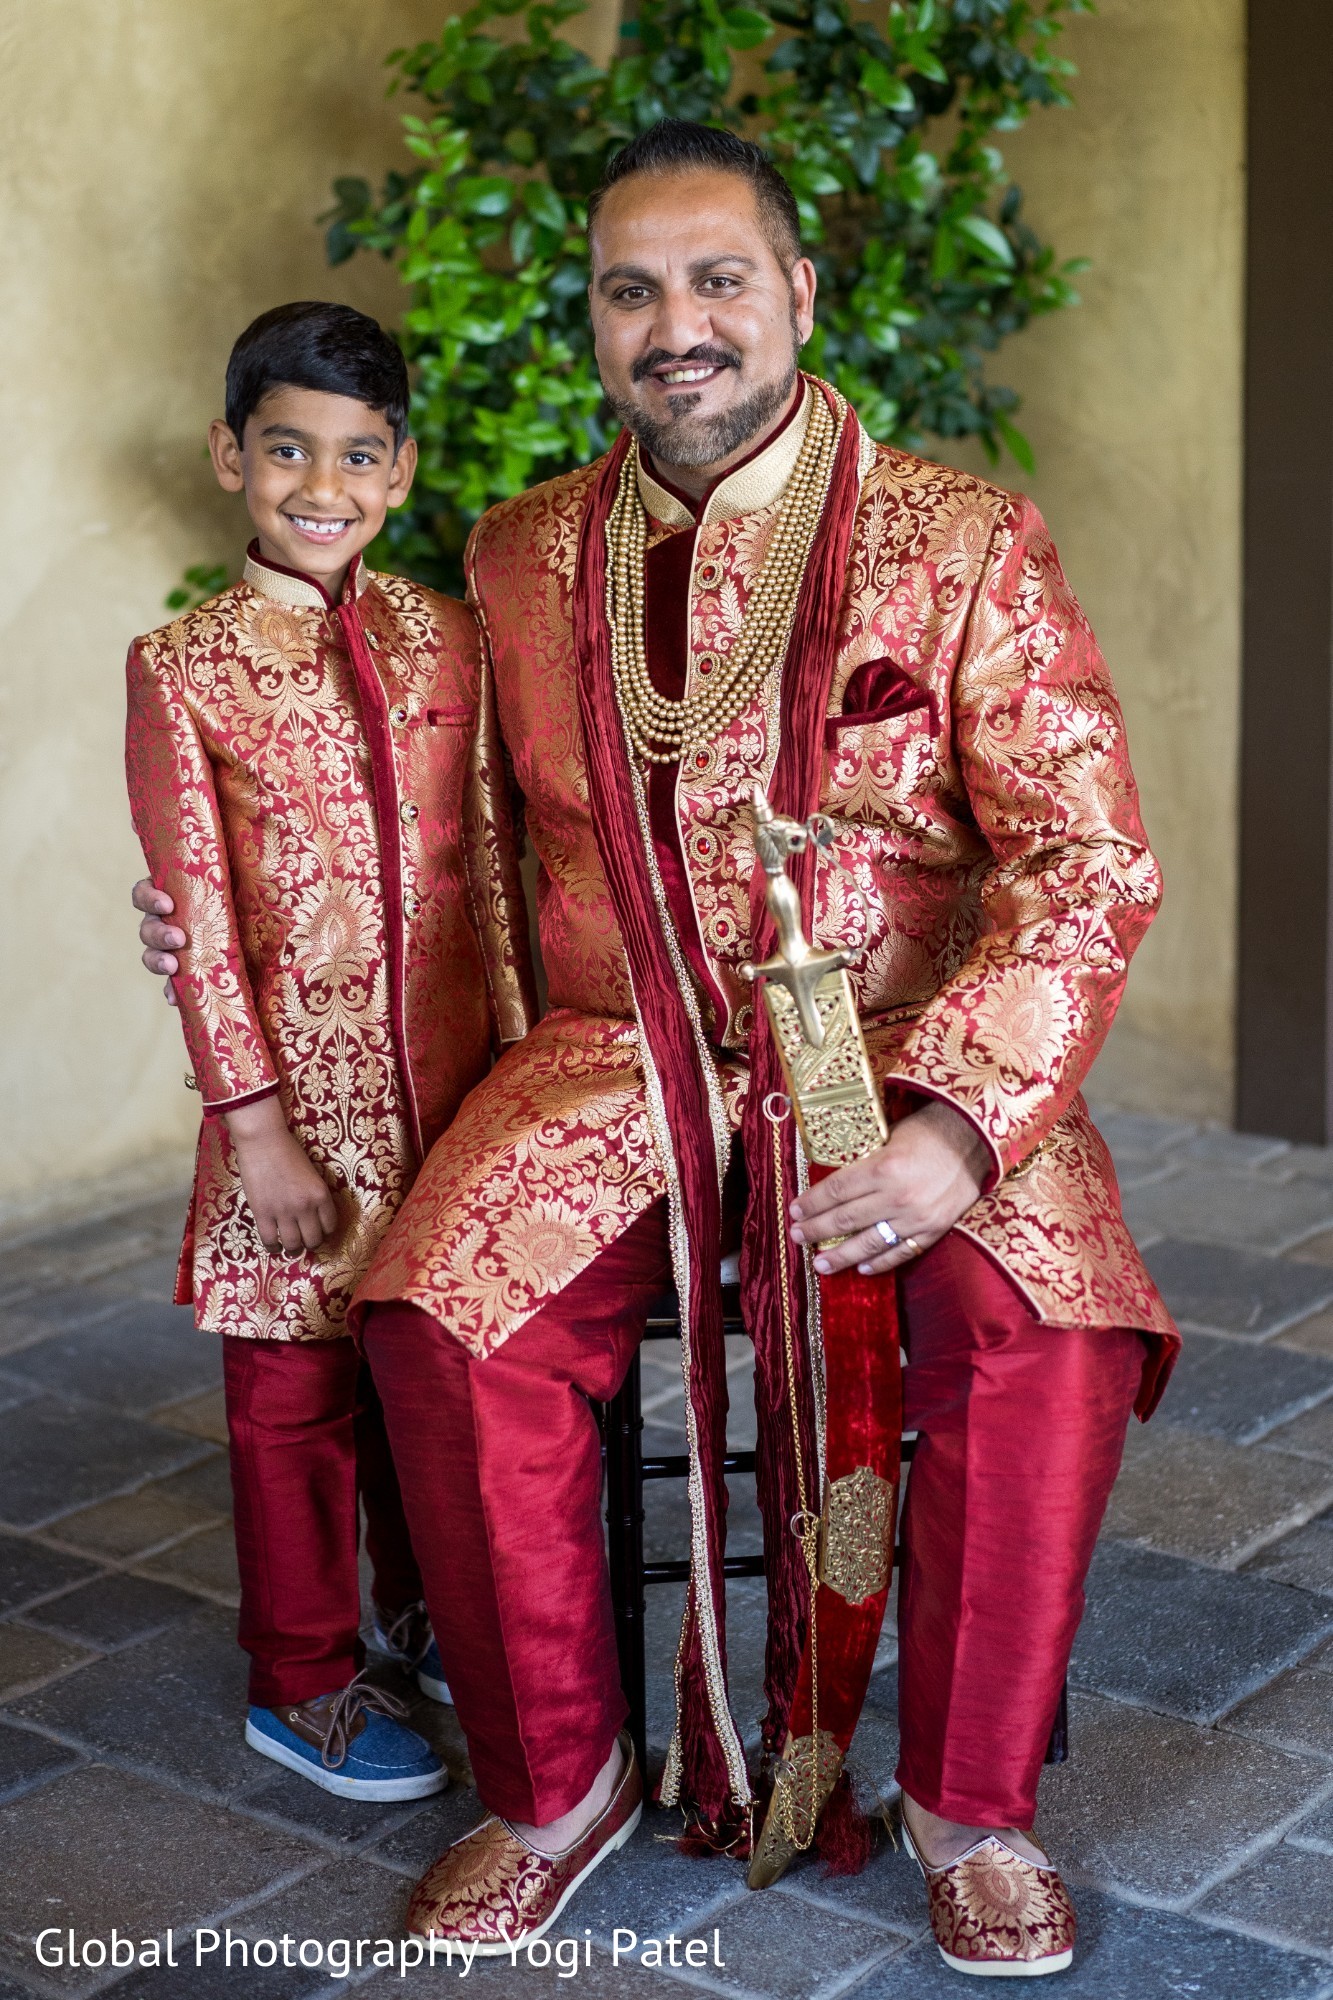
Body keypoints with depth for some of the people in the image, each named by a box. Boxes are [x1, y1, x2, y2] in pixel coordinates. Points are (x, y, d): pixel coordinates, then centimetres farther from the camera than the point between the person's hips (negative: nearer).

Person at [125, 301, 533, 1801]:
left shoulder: (443, 639, 5)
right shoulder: (184, 667, -7)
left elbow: (490, 861, 8)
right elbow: (198, 915, -10)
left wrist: (518, 1046, 6)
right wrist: (256, 1123, -12)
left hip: (447, 1074, 4)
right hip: (298, 1085, -4)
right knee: (296, 1383, 7)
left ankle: (422, 1613, 38)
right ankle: (302, 1683, 24)